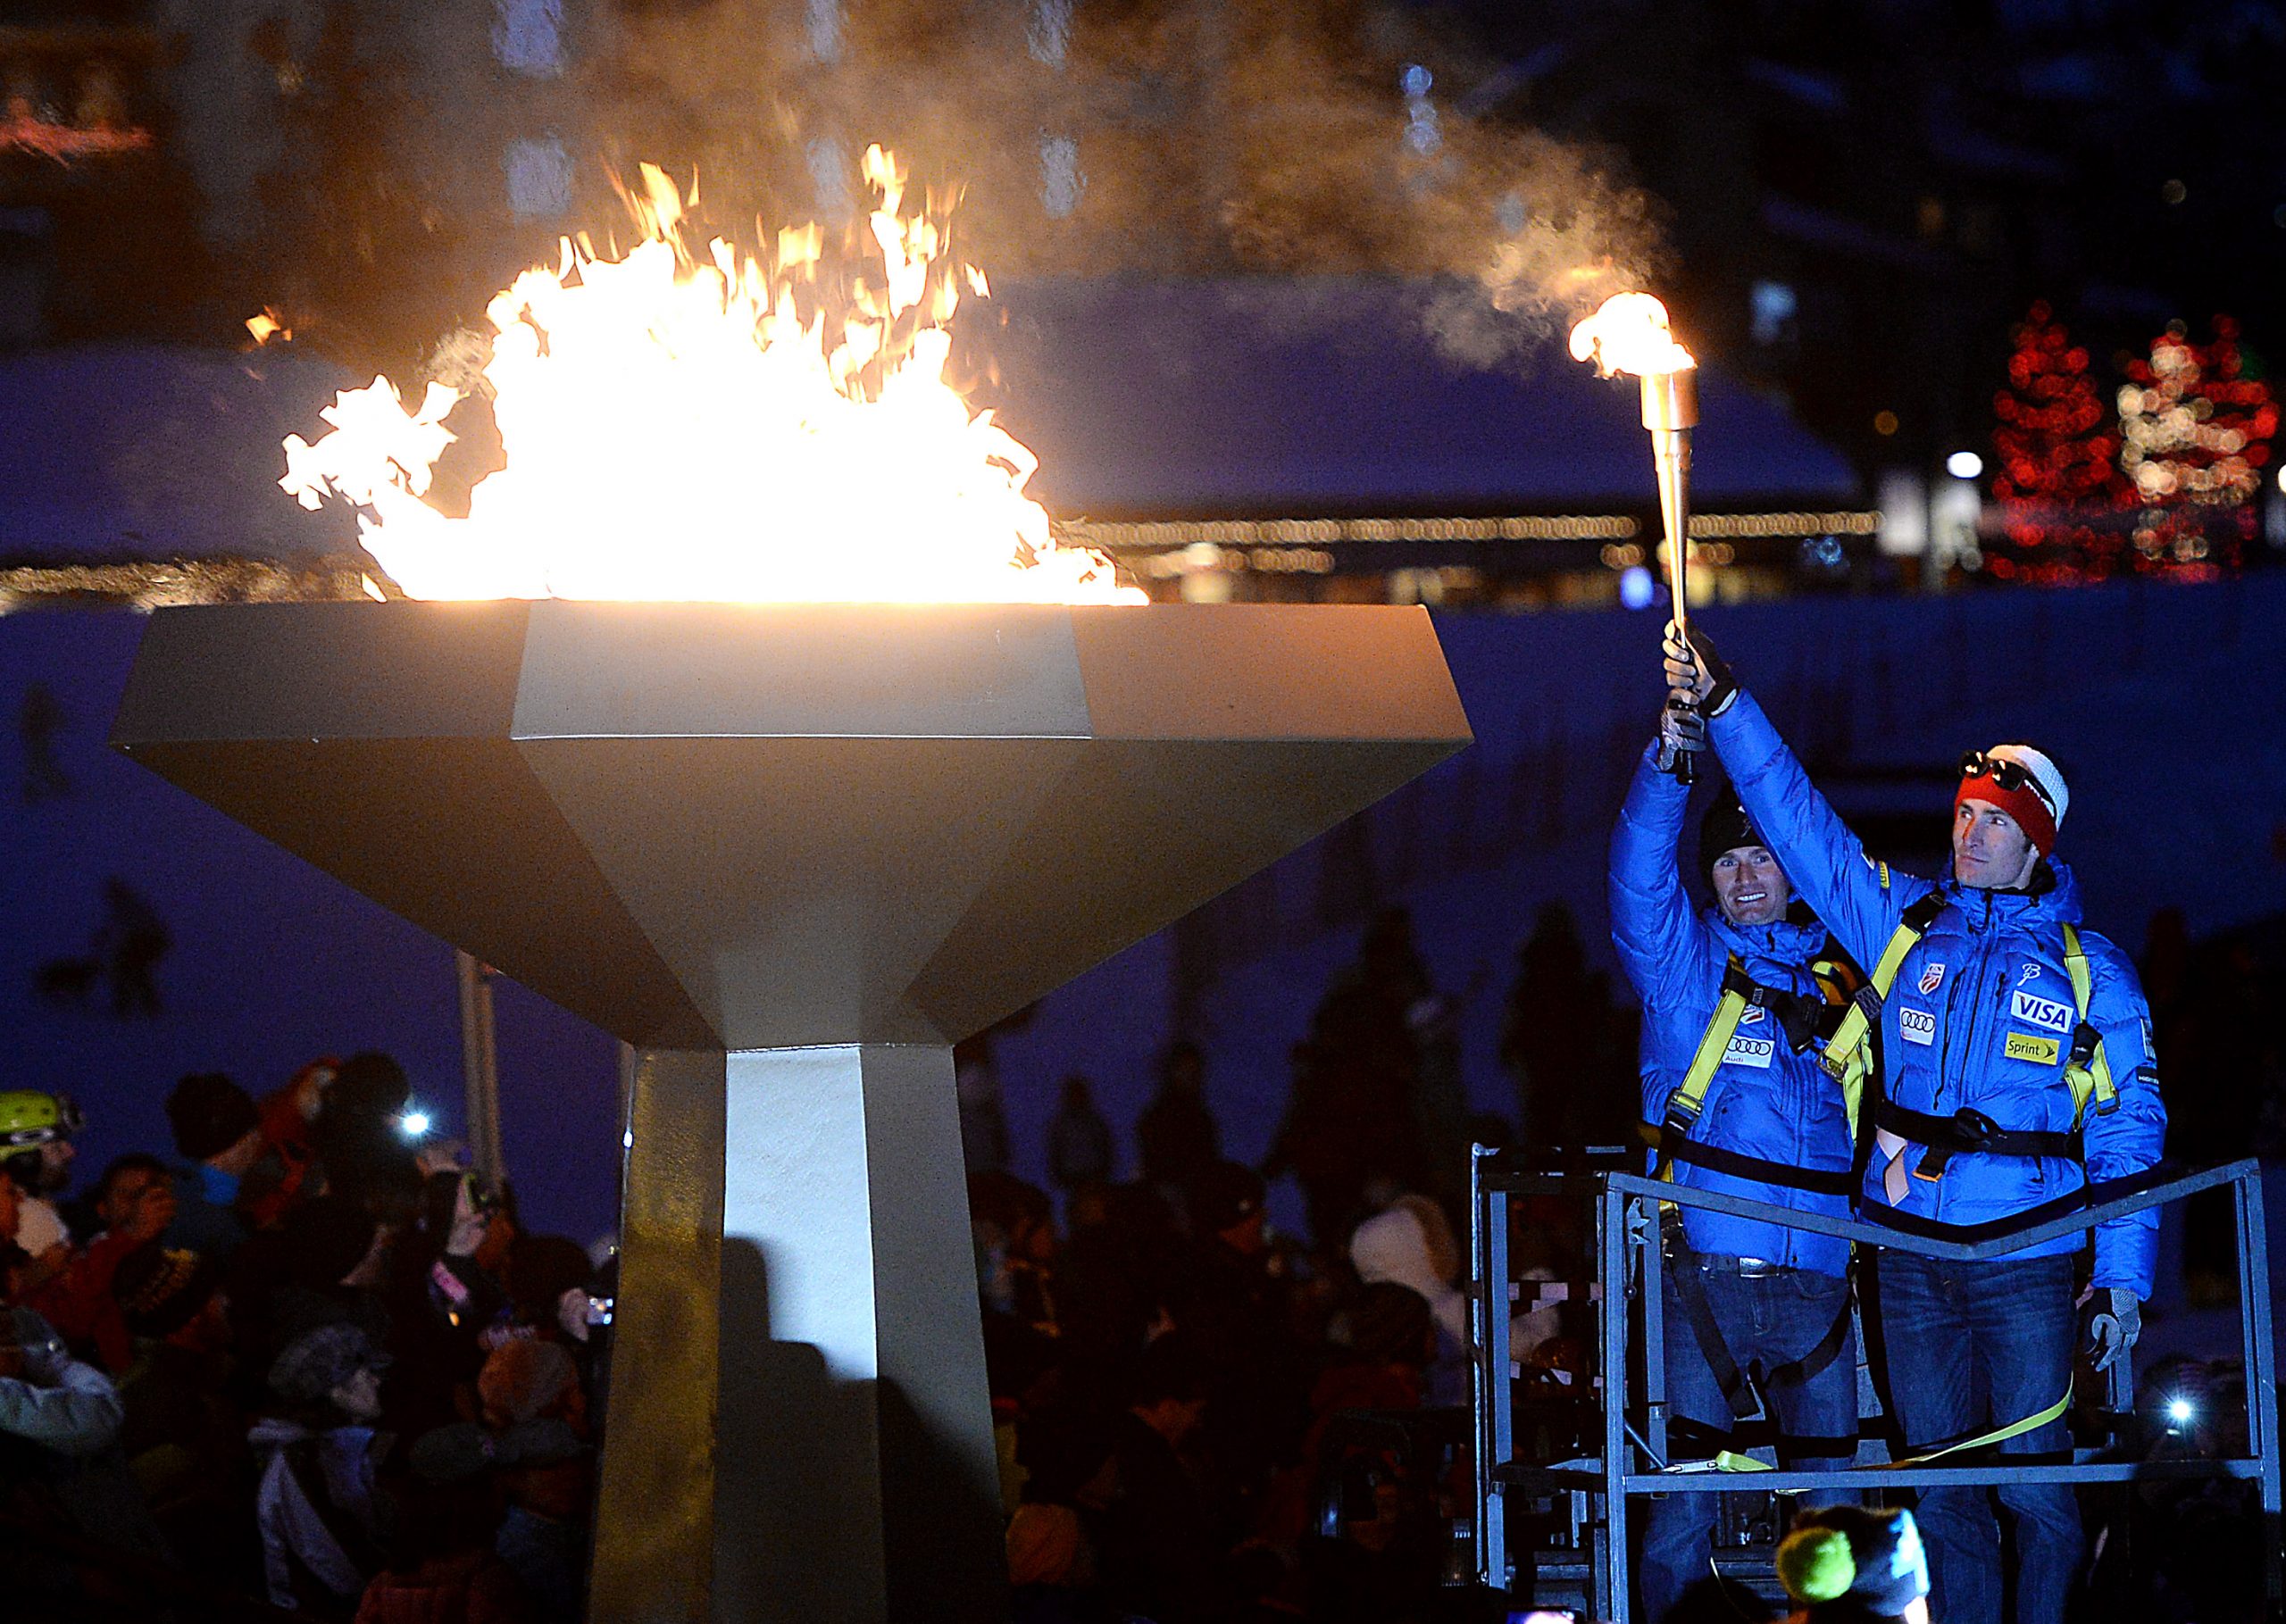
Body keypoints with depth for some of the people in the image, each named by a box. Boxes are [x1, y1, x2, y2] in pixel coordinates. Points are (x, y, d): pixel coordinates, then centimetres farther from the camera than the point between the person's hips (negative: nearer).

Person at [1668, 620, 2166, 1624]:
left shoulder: (2088, 970, 4)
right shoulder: (1904, 927, 11)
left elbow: (2128, 1130, 3)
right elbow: (1798, 821, 8)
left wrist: (2122, 1277, -4)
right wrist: (1722, 703, -1)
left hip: (2029, 1265, -3)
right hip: (1912, 1258, 3)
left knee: (2035, 1489, -6)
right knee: (1941, 1492, 6)